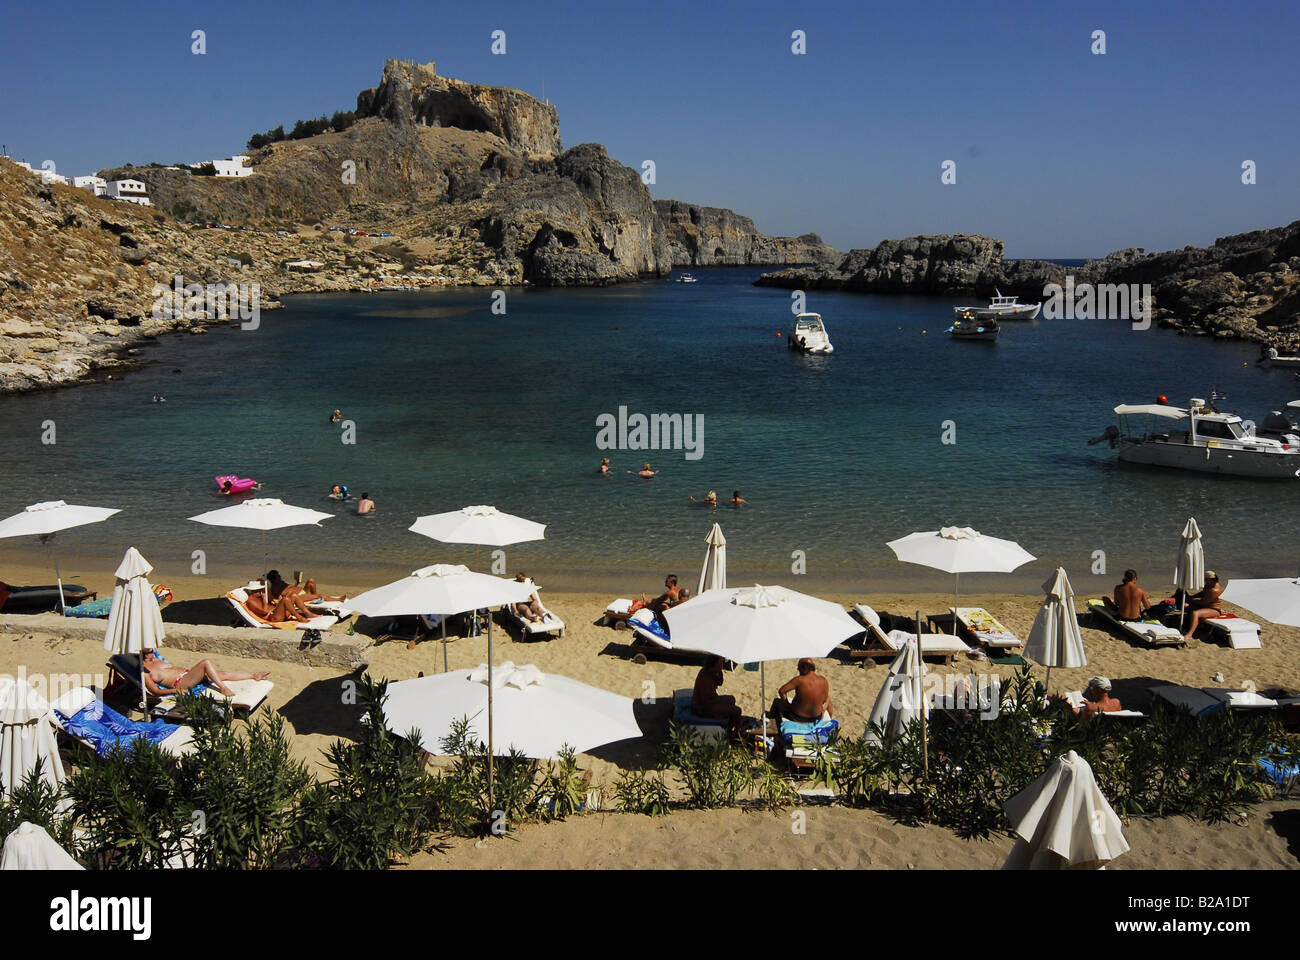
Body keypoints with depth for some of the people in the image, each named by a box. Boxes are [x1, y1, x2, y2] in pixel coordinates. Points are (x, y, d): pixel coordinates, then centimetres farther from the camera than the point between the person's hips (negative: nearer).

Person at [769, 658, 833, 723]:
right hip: (817, 717, 4)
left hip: (798, 718, -3)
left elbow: (781, 691, -19)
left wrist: (786, 703, -3)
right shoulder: (823, 680, -13)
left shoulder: (799, 680, -25)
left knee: (777, 701, 24)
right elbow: (826, 699, 0)